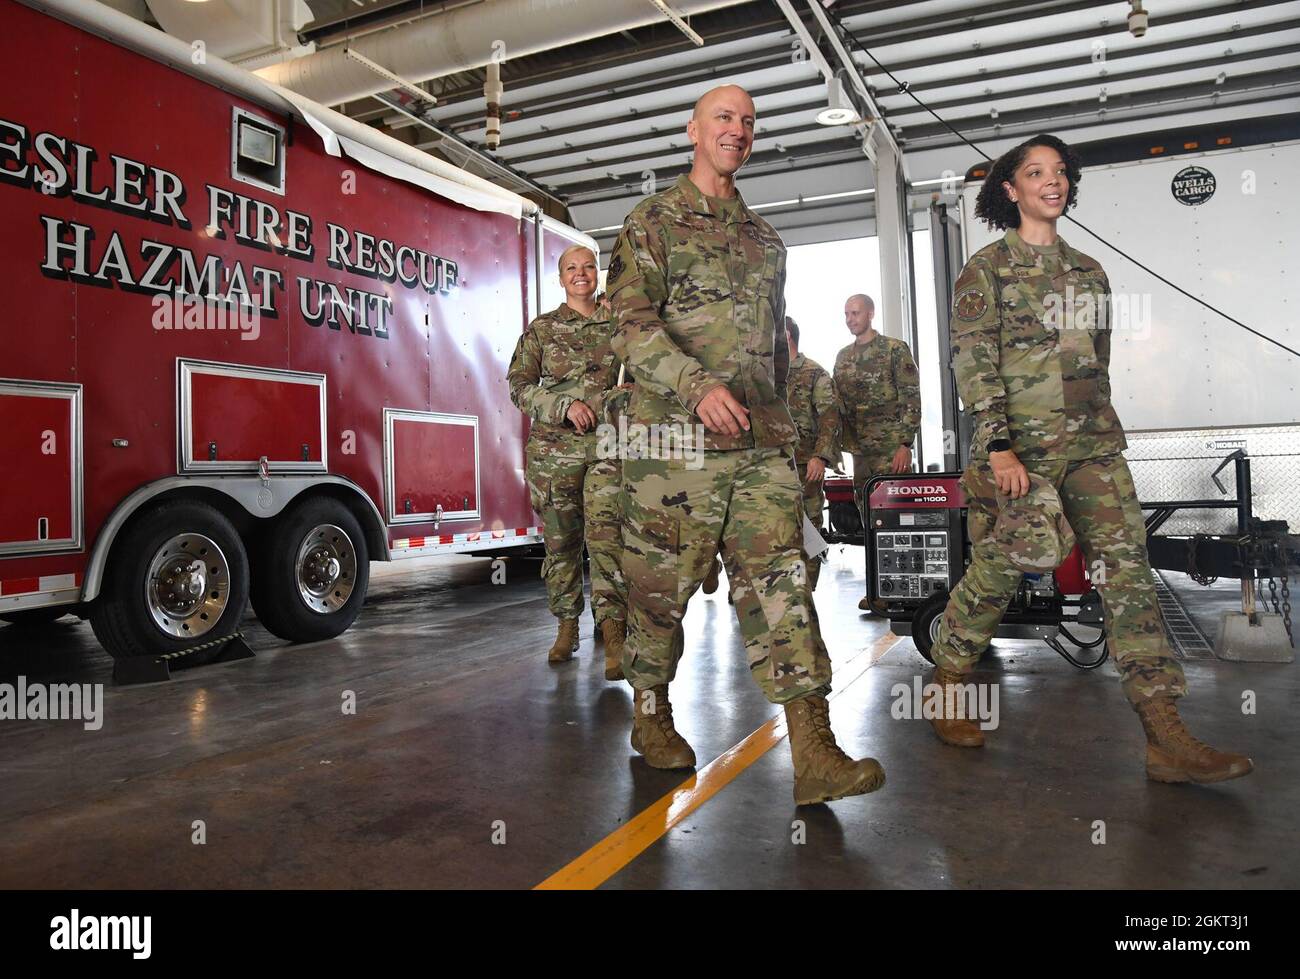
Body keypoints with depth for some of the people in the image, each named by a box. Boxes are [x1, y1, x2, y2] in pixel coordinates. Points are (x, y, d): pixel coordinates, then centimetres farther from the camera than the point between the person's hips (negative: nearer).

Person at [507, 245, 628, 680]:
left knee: (606, 536, -13)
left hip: (608, 446, 0)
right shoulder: (542, 328, 10)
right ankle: (567, 628, 18)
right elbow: (519, 385, 3)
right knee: (561, 541, 5)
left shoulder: (618, 325, 12)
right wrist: (564, 406, -13)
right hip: (554, 449, 1)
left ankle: (613, 636, -13)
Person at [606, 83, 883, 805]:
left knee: (779, 581, -4)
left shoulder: (765, 238, 23)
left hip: (761, 443, 5)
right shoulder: (652, 222, 5)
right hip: (675, 438, -4)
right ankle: (651, 714, 24)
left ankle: (813, 751, -5)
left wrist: (781, 416, 24)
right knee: (662, 583, 4)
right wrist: (698, 387, -21)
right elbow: (629, 323, -7)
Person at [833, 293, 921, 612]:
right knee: (870, 520, 8)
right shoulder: (842, 356, 16)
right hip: (860, 451, 6)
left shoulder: (895, 349, -2)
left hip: (891, 449, -6)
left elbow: (911, 399, -7)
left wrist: (905, 444, -14)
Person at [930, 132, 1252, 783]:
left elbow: (1099, 362, 22)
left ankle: (1166, 738, -6)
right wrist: (998, 447, -18)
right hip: (1020, 441, -5)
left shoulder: (1089, 271, 20)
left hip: (1093, 443, 5)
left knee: (1126, 568, -5)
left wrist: (1102, 429, 18)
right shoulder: (987, 268, 2)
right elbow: (972, 362, -8)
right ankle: (945, 691, 17)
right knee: (998, 571, -6)